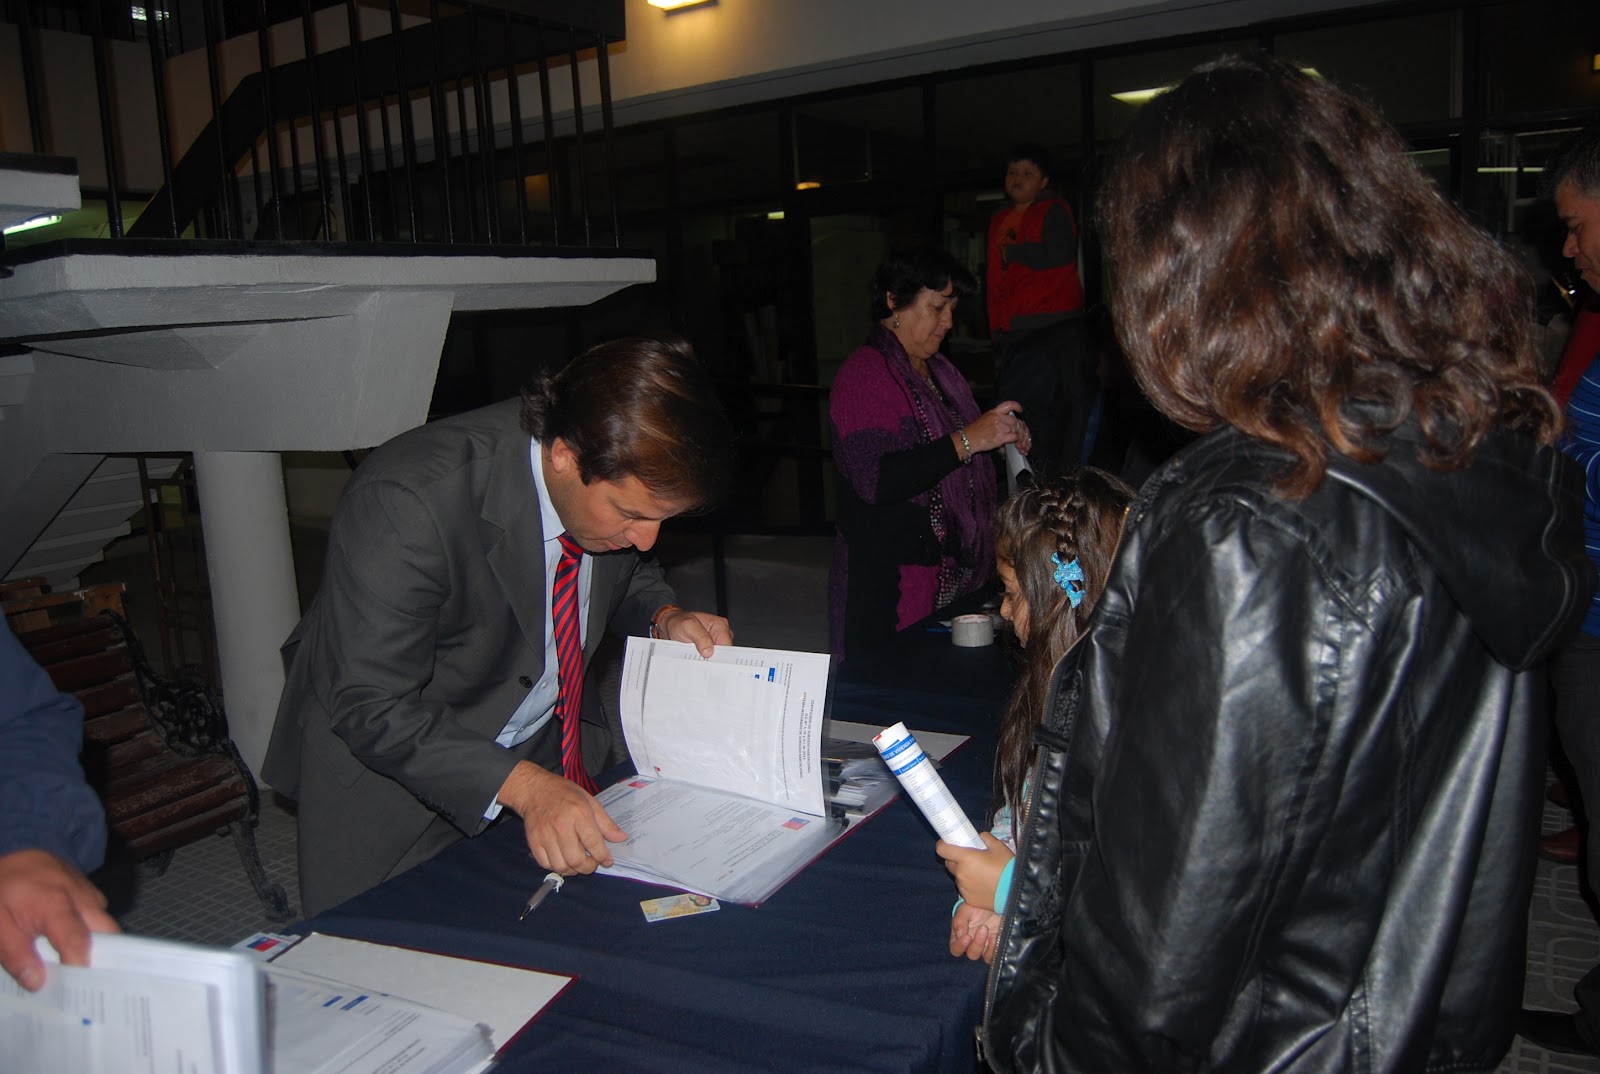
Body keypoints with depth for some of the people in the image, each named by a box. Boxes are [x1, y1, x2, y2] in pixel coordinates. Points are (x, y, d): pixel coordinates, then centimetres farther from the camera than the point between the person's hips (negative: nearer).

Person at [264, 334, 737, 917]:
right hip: (390, 760, -4)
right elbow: (371, 706, -29)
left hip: (545, 747, 5)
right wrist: (524, 785, -37)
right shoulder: (408, 499, -32)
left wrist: (665, 617, -13)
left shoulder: (627, 477, -14)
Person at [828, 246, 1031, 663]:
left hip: (954, 576, 8)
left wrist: (1002, 438, 8)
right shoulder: (864, 374, -11)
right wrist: (966, 440, -26)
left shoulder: (940, 370, 16)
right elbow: (874, 479, -25)